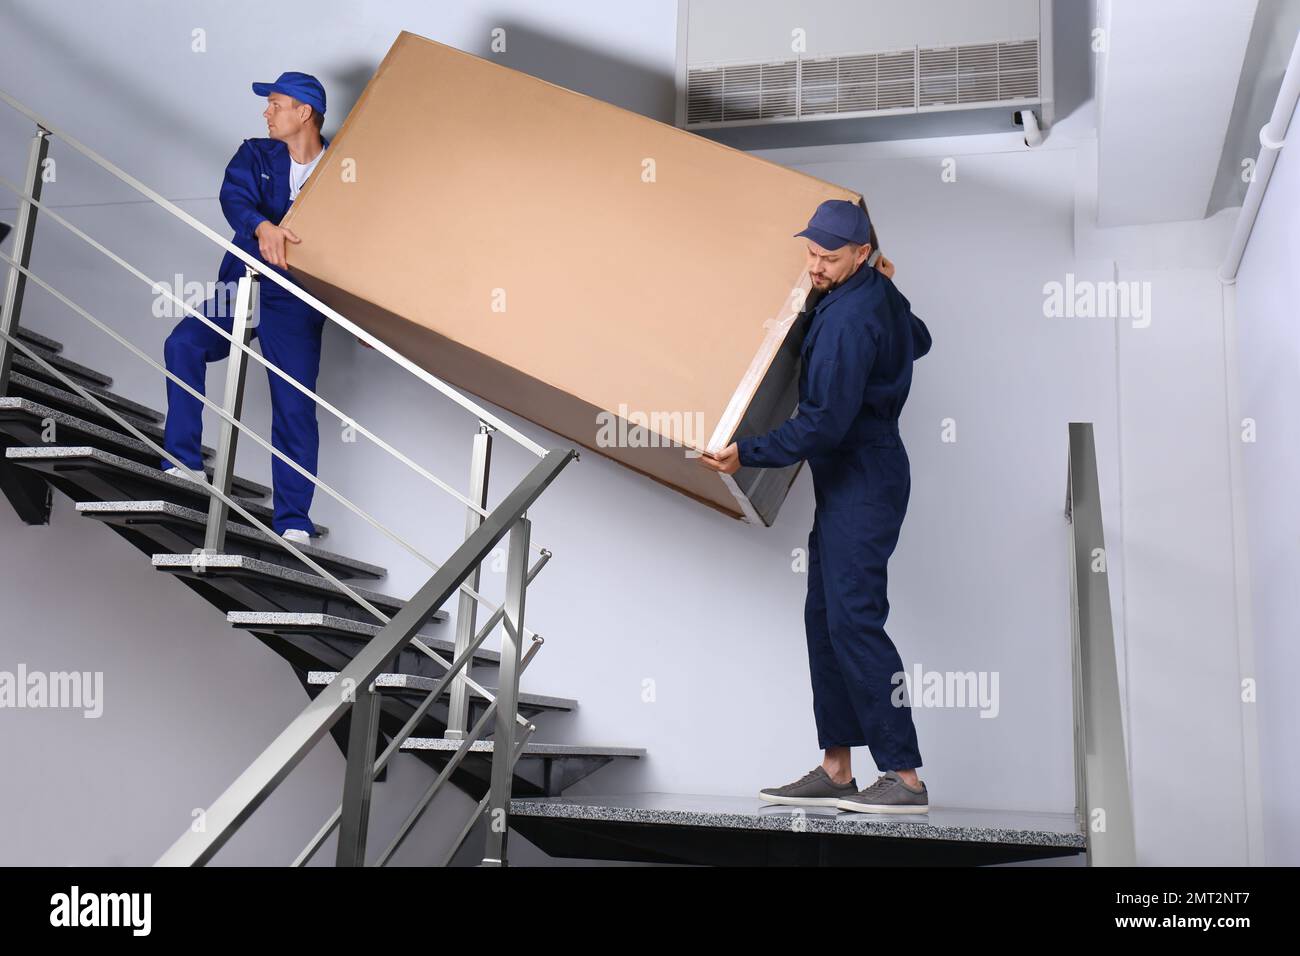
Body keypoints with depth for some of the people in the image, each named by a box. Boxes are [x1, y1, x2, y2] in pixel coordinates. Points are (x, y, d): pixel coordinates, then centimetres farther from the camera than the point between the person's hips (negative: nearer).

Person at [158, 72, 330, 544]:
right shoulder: (256, 155, 7)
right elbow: (234, 197, -12)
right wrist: (262, 227, -36)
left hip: (296, 304, -3)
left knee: (295, 408, -10)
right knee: (183, 344, -22)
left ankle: (293, 522, -4)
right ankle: (183, 464, -13)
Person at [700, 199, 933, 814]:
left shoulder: (846, 320, -20)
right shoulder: (879, 292, 11)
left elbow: (825, 422, -23)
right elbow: (918, 341, 31)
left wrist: (748, 453, -20)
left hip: (861, 480, -11)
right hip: (851, 478, 11)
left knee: (853, 619, -12)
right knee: (824, 616, 9)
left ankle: (905, 777, -6)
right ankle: (835, 770, 13)